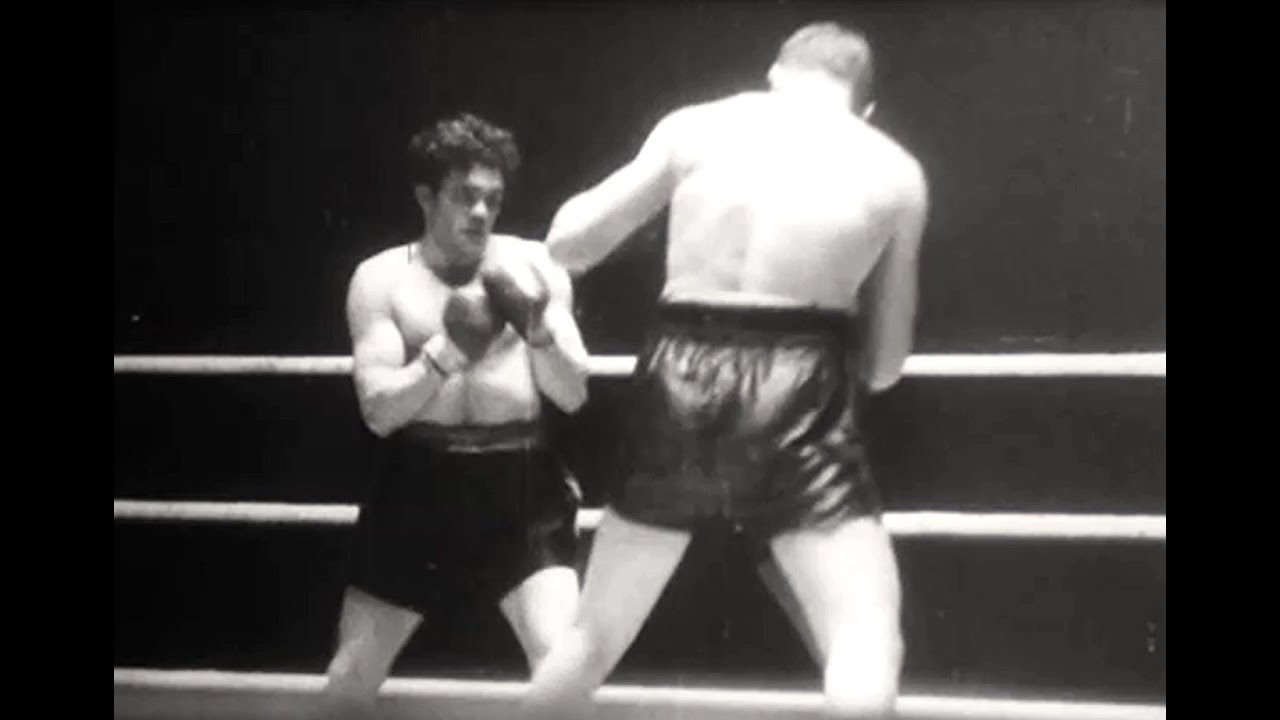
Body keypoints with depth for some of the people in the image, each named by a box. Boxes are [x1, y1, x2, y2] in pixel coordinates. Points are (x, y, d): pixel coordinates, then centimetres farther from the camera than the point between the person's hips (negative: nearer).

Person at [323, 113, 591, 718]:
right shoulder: (381, 279, -2)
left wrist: (537, 329, -20)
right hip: (418, 487, 1)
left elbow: (573, 396, -2)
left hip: (518, 485, 0)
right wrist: (447, 352, -24)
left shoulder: (534, 267, 0)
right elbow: (379, 410, -10)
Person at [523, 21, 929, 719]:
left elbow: (568, 243, 11)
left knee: (592, 637, 19)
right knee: (867, 644, -1)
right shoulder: (894, 170, 10)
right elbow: (884, 364, 12)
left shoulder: (695, 125, 10)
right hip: (796, 390, -3)